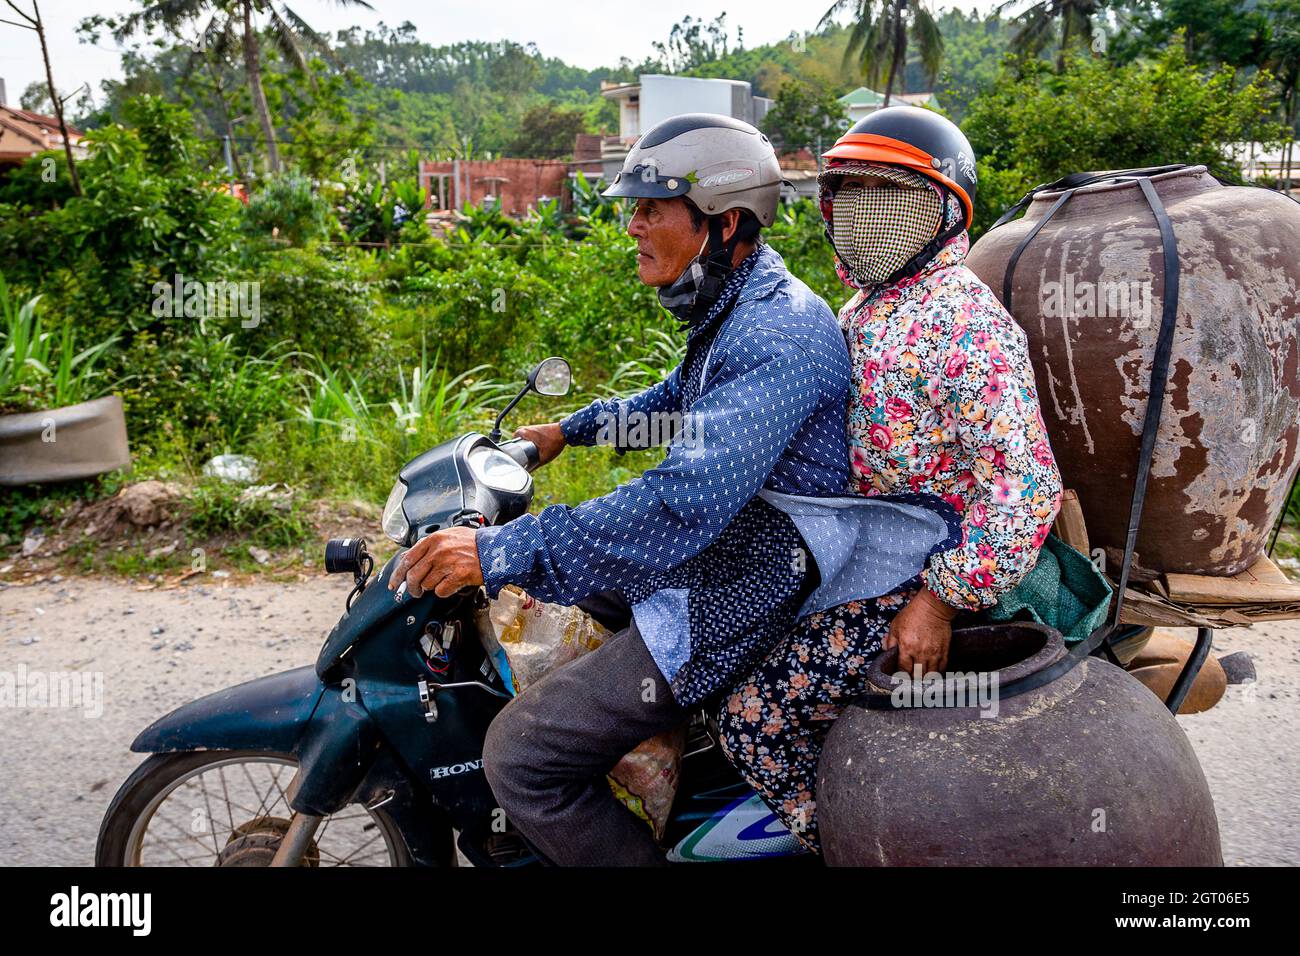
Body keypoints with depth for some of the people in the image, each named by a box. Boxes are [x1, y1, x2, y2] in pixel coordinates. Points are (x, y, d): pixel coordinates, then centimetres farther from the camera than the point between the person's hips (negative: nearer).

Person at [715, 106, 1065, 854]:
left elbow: (1026, 482, -27)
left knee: (754, 716, -9)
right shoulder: (866, 307, 11)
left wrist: (942, 601, -25)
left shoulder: (962, 322, -21)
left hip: (915, 585, -10)